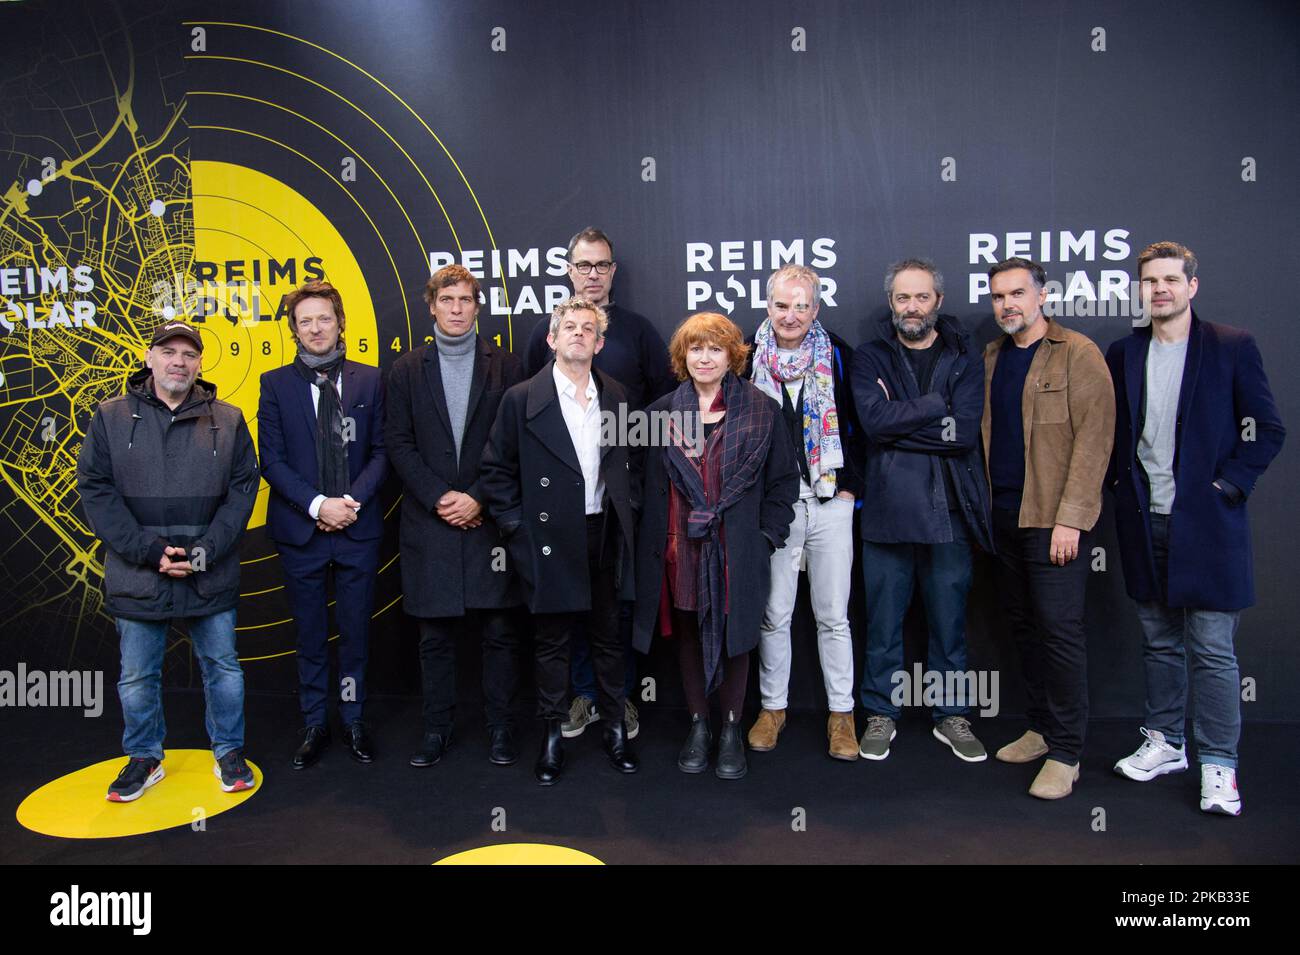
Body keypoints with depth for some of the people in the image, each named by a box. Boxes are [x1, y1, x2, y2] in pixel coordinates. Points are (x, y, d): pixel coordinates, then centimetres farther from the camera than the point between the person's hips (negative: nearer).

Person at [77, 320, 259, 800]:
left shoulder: (227, 420, 2)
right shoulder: (110, 418, 1)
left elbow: (242, 490, -1)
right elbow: (95, 491, -3)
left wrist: (205, 551, -12)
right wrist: (148, 550, -13)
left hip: (211, 576, 0)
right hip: (137, 575, 0)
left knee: (223, 667, 11)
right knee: (137, 677, 13)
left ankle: (229, 752, 28)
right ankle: (144, 758, 32)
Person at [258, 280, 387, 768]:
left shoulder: (369, 380, 4)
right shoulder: (275, 384, 2)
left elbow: (381, 451, 2)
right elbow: (272, 459, -3)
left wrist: (353, 500, -12)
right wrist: (317, 505, -15)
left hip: (358, 527, 0)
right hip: (301, 529, 0)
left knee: (355, 631, 9)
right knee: (310, 635, 11)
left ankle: (354, 720, 25)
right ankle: (314, 724, 25)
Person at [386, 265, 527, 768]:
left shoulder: (506, 366, 5)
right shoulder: (407, 370, 8)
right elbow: (399, 444, 3)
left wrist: (479, 497, -10)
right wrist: (438, 498, -9)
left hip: (489, 518, -1)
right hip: (429, 521, 1)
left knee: (500, 629, 4)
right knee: (434, 635, 8)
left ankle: (501, 726, 17)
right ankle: (436, 729, 20)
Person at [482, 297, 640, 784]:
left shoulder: (616, 397, 6)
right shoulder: (522, 399, -5)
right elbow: (497, 471, -1)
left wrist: (626, 511, 7)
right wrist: (518, 528, -6)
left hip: (604, 538, 3)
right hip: (550, 542, -3)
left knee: (608, 638, 13)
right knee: (551, 644, 8)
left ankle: (615, 729, 28)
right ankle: (552, 735, 23)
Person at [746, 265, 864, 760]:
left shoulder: (839, 356, 3)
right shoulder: (748, 357, 2)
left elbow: (858, 425, 5)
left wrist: (850, 487, -2)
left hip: (830, 502, 0)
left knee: (833, 615, 7)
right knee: (773, 614, 8)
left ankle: (841, 713, 20)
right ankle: (772, 706, 24)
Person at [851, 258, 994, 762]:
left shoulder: (965, 357, 6)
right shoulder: (870, 358, 6)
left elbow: (966, 430, -10)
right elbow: (873, 418, -13)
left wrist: (897, 423, -11)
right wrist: (935, 405, -10)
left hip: (949, 508, 1)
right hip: (887, 508, 0)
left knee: (950, 621, 11)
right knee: (883, 621, 8)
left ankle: (952, 715, 27)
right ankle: (881, 714, 23)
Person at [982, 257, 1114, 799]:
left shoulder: (1077, 354, -5)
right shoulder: (990, 357, 15)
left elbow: (1094, 438, -11)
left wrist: (1069, 517, -17)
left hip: (1053, 517, -6)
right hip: (1004, 513, 7)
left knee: (1059, 629, -5)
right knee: (1024, 625, 12)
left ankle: (1065, 753, 4)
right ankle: (1041, 728, 25)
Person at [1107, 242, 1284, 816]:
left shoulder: (1232, 347, -1)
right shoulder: (1123, 354, 10)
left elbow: (1267, 430, -1)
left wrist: (1228, 484, -10)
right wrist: (1120, 483, 3)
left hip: (1207, 521, -4)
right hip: (1145, 523, 4)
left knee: (1213, 650, -1)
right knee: (1160, 643, 14)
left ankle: (1218, 764, 11)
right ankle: (1165, 744, 26)